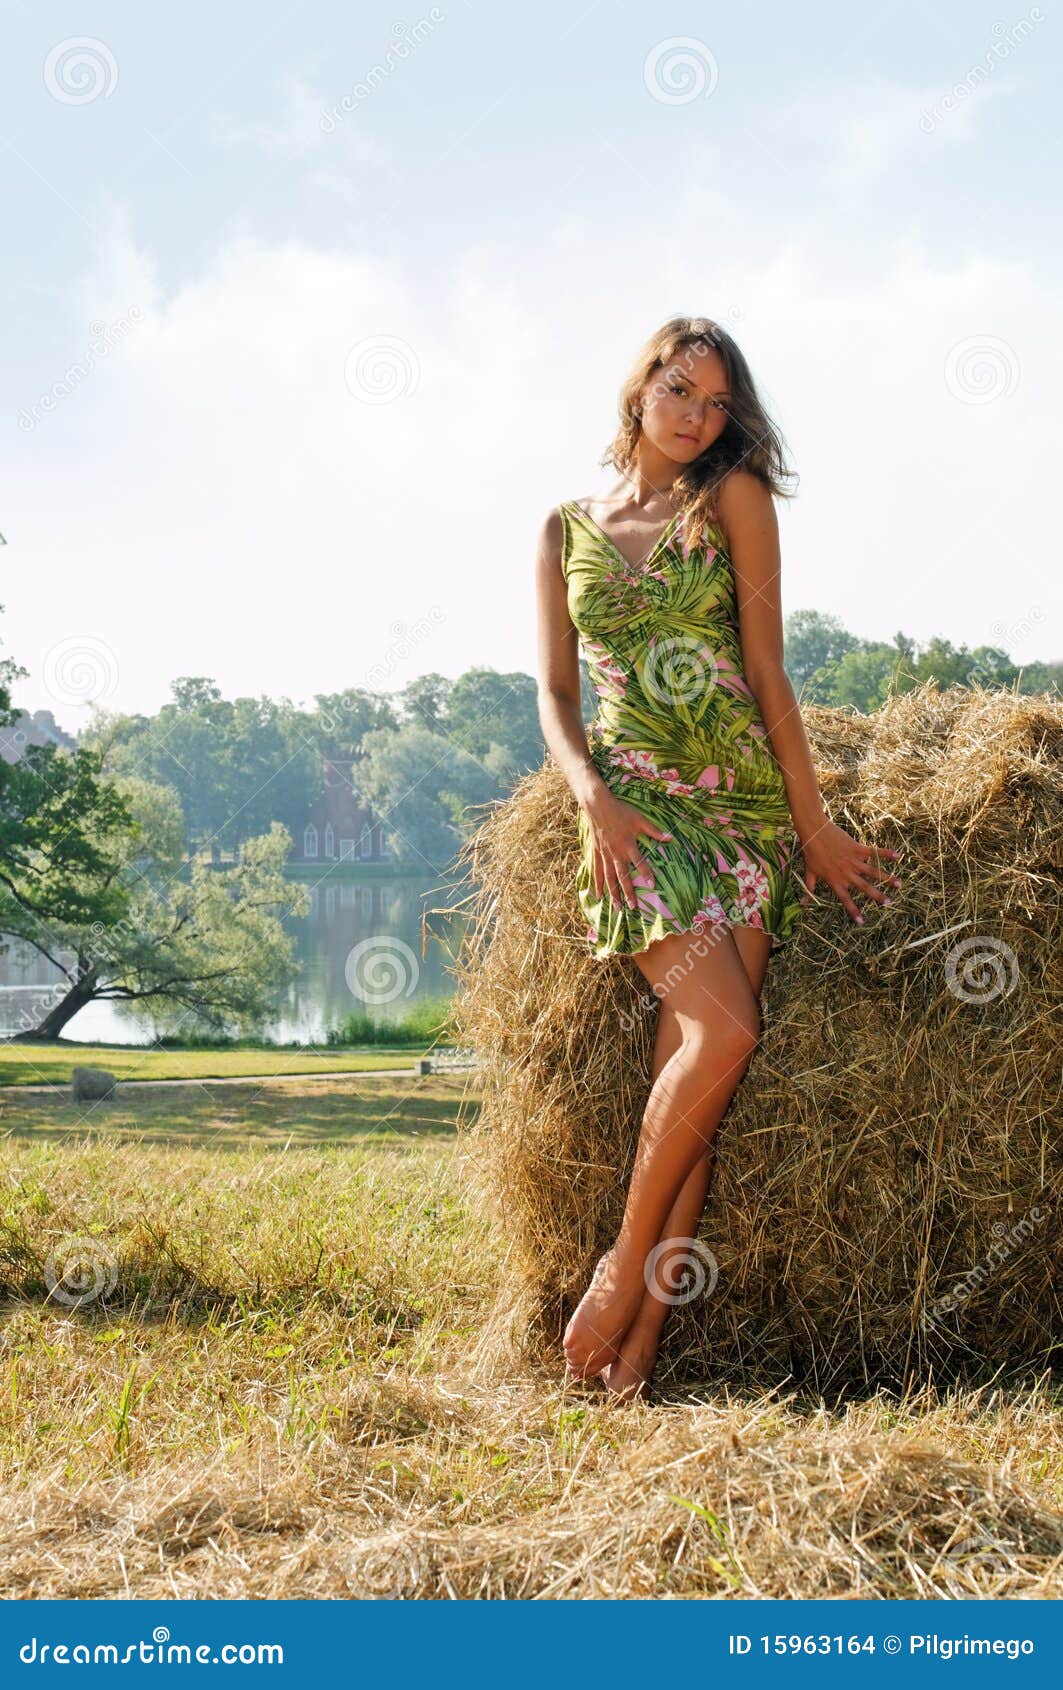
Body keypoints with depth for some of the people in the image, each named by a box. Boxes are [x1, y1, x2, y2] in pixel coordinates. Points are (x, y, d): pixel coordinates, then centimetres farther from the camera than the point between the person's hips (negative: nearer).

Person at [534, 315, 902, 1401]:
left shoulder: (733, 499, 8)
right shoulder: (566, 528, 12)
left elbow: (767, 670, 3)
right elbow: (555, 690, 10)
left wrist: (814, 823, -1)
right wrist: (591, 795, -9)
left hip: (746, 795, 1)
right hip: (634, 800, -1)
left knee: (686, 1059, -10)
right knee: (722, 1029, -22)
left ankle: (640, 1333, -7)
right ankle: (625, 1265, -5)